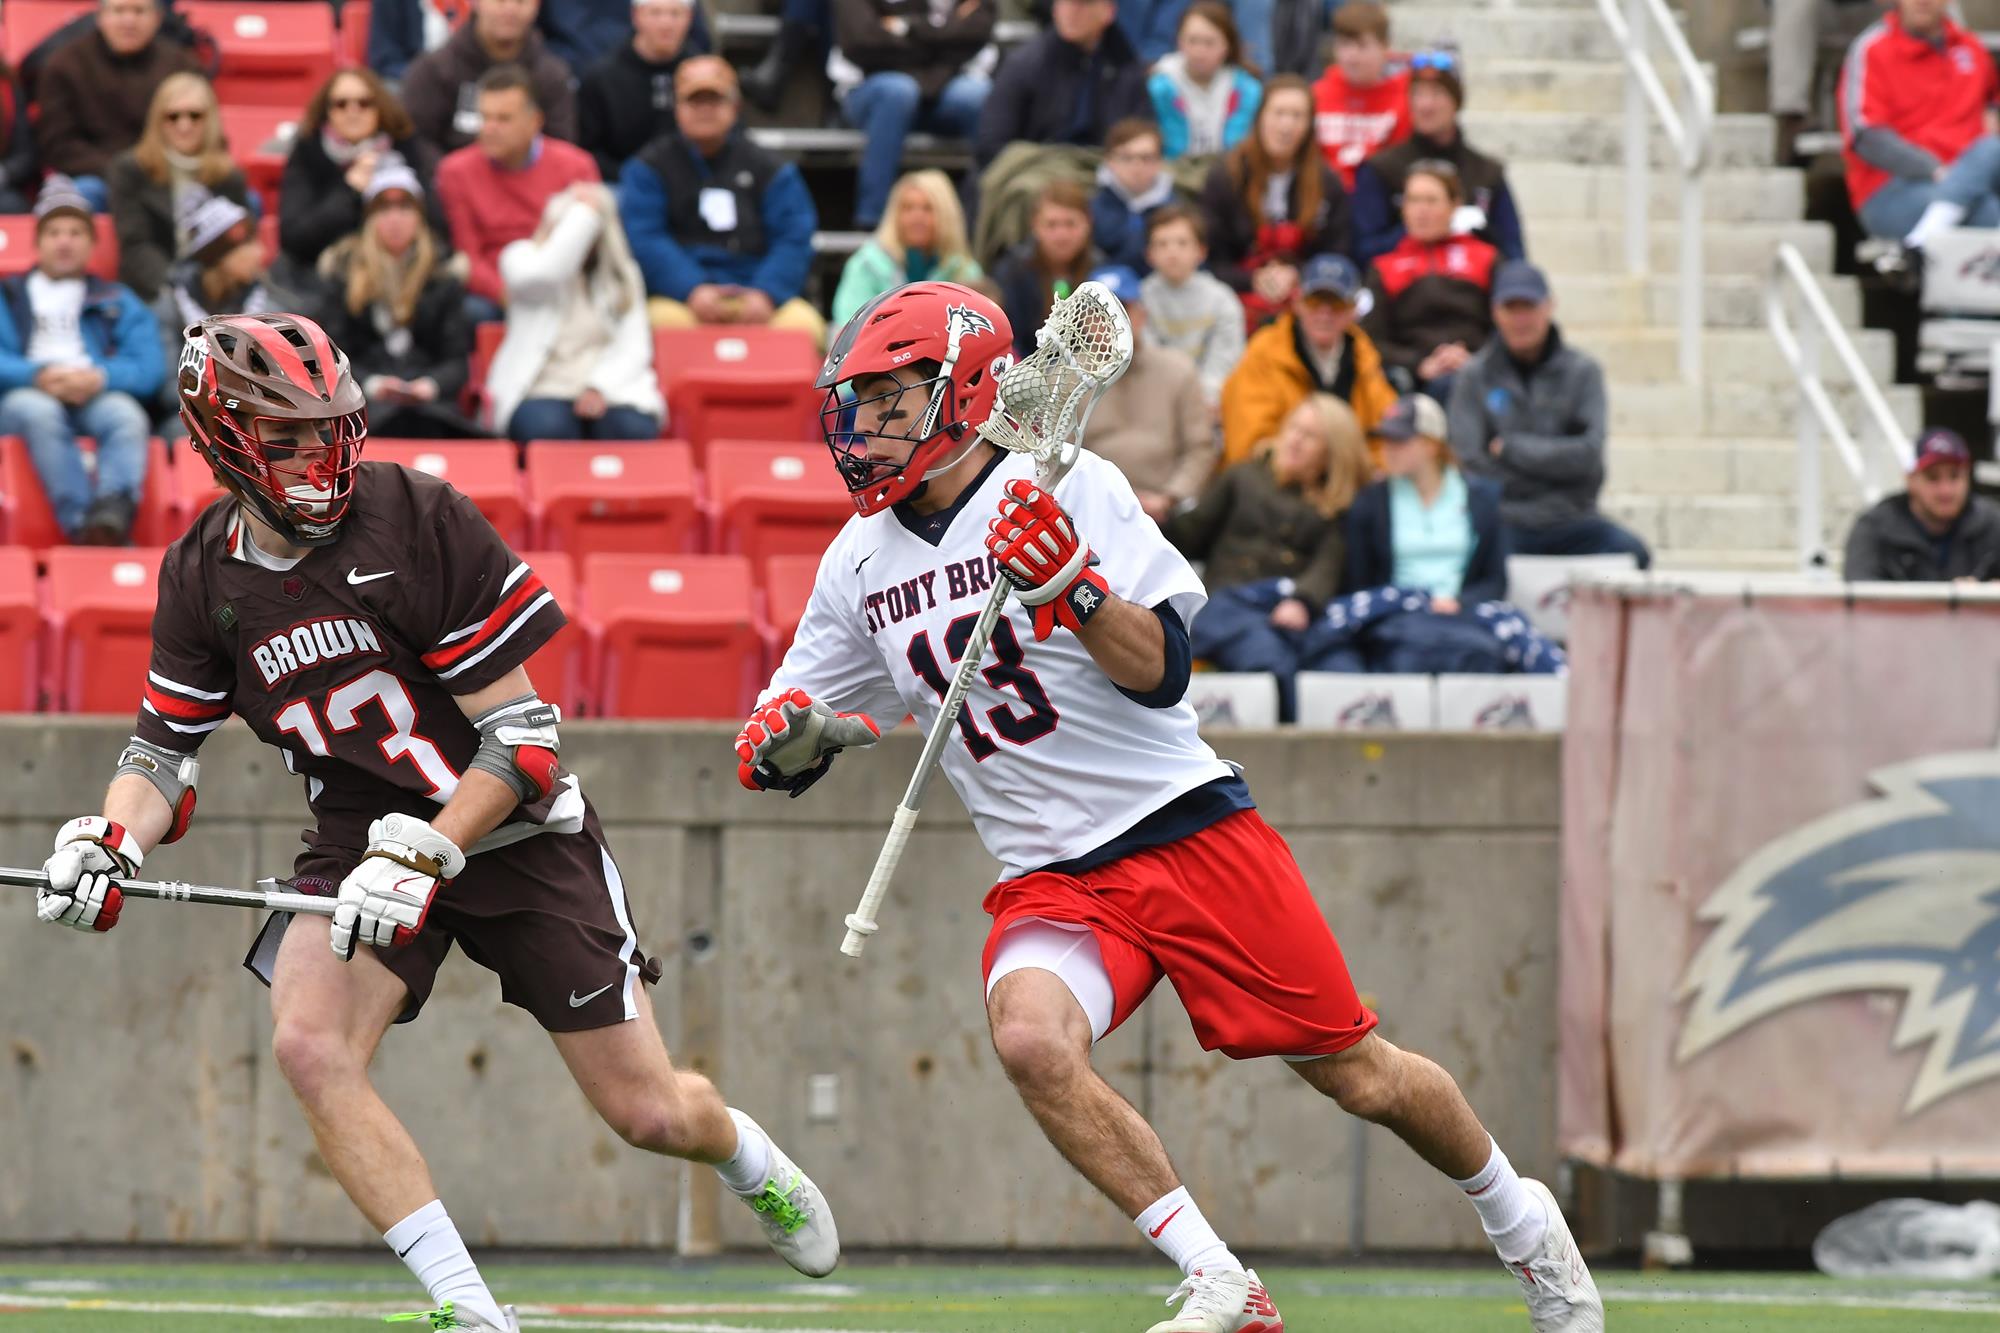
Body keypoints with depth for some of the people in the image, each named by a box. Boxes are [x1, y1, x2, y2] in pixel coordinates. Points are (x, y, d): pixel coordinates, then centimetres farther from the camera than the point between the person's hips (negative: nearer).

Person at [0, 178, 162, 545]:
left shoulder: (118, 303, 27)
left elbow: (148, 370, 9)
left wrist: (99, 378, -12)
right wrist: (39, 376, -14)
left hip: (97, 398, 1)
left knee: (126, 414, -36)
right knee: (39, 411, -39)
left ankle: (114, 511, -64)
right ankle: (81, 521, -57)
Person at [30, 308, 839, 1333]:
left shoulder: (420, 520, -19)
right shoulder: (202, 575, -4)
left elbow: (519, 736, -18)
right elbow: (164, 746, 6)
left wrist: (423, 859, -29)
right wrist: (110, 845, -15)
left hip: (511, 829, -3)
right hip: (361, 835, 3)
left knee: (650, 1113, 0)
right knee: (309, 1045, -26)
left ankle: (748, 1158, 39)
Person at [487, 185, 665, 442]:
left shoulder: (623, 275, 13)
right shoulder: (521, 257, 7)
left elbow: (634, 347, 4)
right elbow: (546, 273, -19)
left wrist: (600, 387, -15)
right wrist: (584, 213, -13)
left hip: (611, 389, 2)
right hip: (543, 393, -2)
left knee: (635, 429, -31)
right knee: (546, 429, -36)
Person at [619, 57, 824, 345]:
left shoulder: (769, 170, 18)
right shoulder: (647, 170, 13)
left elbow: (793, 239, 5)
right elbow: (644, 240, -2)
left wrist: (765, 294, -16)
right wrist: (692, 291, -19)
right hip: (679, 296, -2)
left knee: (804, 324, -31)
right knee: (668, 322, -38)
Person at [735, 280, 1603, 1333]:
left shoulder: (1068, 489, -6)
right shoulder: (858, 564, 7)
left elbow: (1161, 671, -12)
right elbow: (775, 754, 14)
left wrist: (1072, 585, -29)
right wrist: (780, 740, -10)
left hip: (1190, 833, -3)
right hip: (1048, 879, 3)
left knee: (1356, 1074, 0)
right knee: (1030, 1039, -29)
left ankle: (1517, 1218, 30)